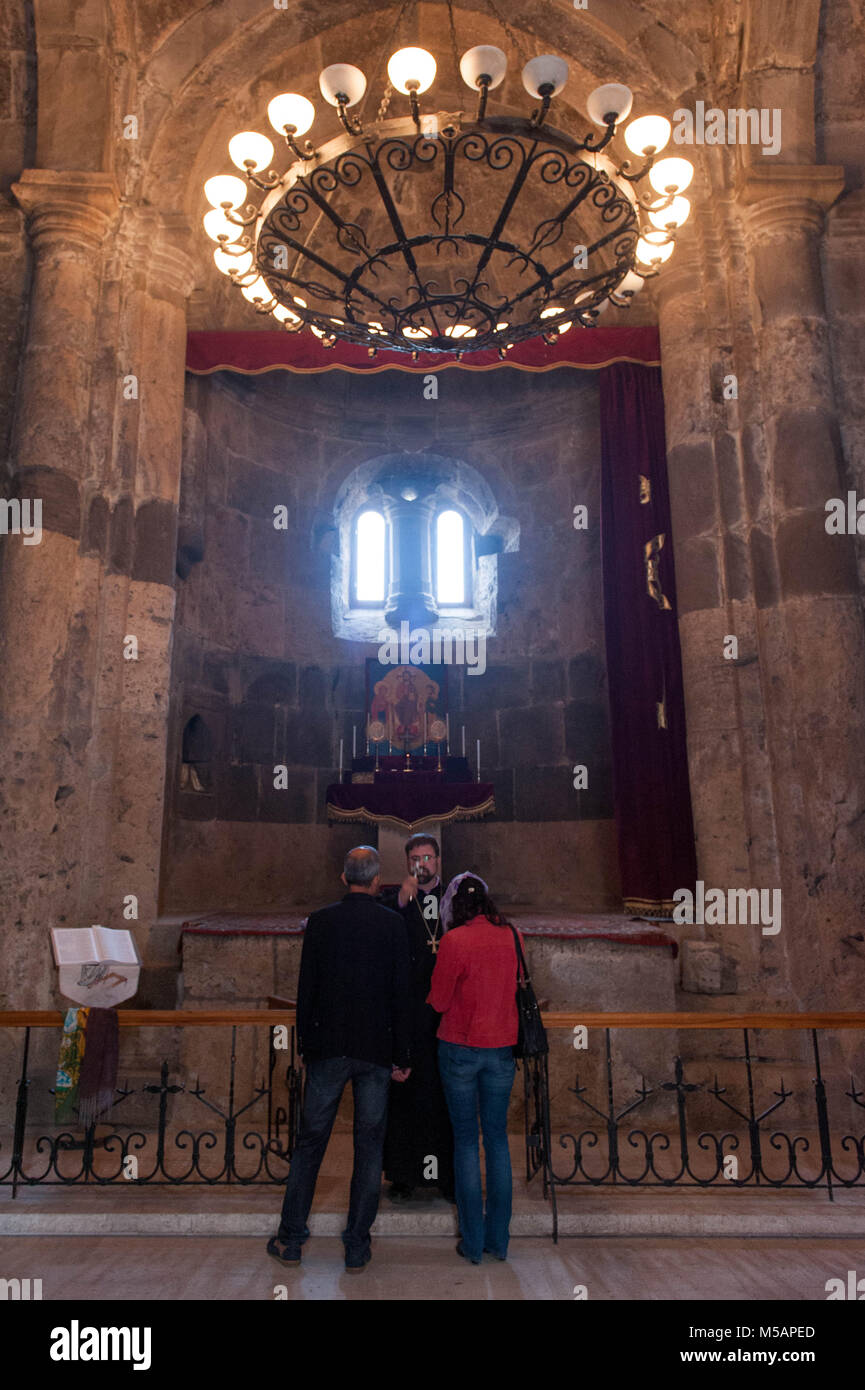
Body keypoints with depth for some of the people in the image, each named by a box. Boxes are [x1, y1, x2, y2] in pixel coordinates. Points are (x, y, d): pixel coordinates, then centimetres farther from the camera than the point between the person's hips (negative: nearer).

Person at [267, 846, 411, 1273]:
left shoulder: (320, 921, -3)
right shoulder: (392, 924, -6)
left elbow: (305, 989, 0)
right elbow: (400, 994, -5)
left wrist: (305, 1044, 10)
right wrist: (400, 1057, 2)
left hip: (327, 1048, 1)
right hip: (375, 1050, -1)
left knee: (310, 1142, 13)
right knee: (369, 1147, 10)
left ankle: (290, 1238, 22)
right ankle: (357, 1245, 18)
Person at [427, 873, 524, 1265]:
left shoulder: (455, 940, -15)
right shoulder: (512, 936, -2)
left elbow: (438, 1001, -8)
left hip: (460, 1047, -4)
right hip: (502, 1048, 4)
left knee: (465, 1140, 9)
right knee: (497, 1138, 14)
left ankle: (473, 1243, 16)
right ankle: (499, 1239, 22)